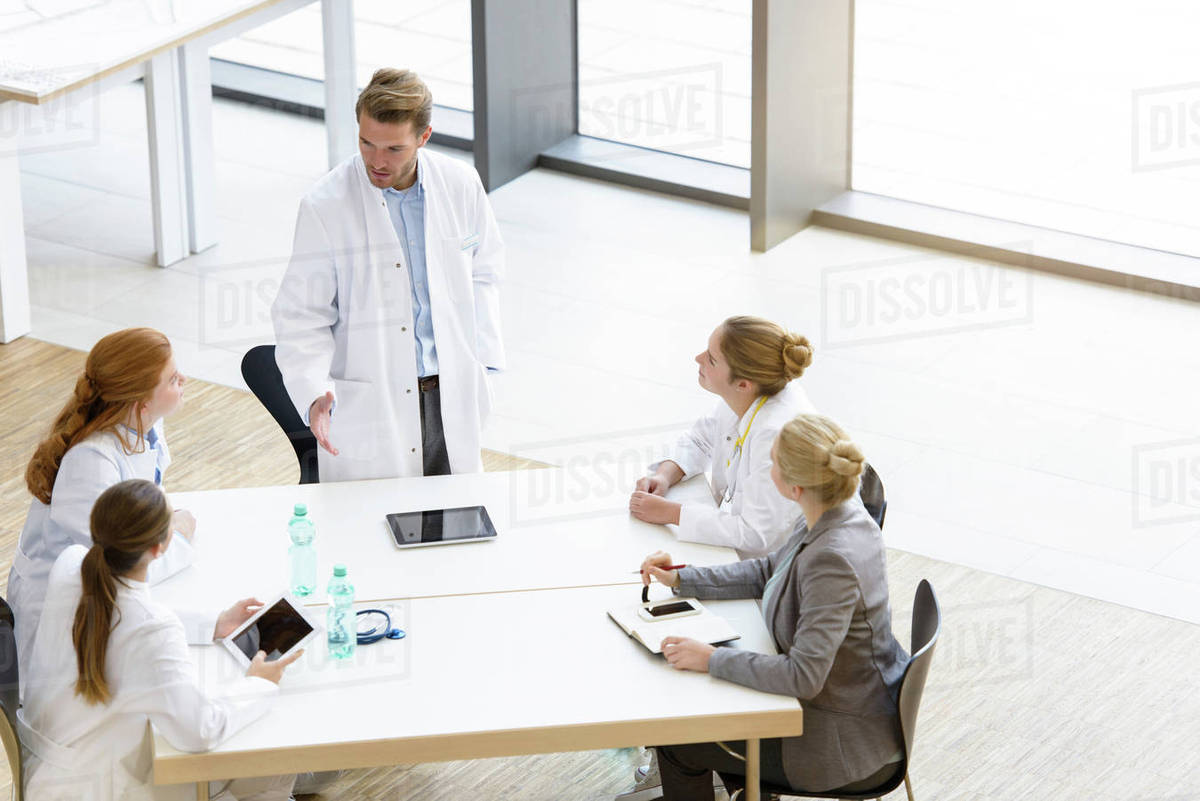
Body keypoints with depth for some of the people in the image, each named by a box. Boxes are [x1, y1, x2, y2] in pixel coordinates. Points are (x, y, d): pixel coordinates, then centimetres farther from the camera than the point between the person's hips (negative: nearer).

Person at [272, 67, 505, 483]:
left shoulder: (460, 185, -3)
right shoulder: (325, 206, -14)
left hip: (452, 399, 4)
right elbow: (301, 318, -10)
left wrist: (483, 357, 6)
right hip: (368, 413, -3)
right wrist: (314, 394, -26)